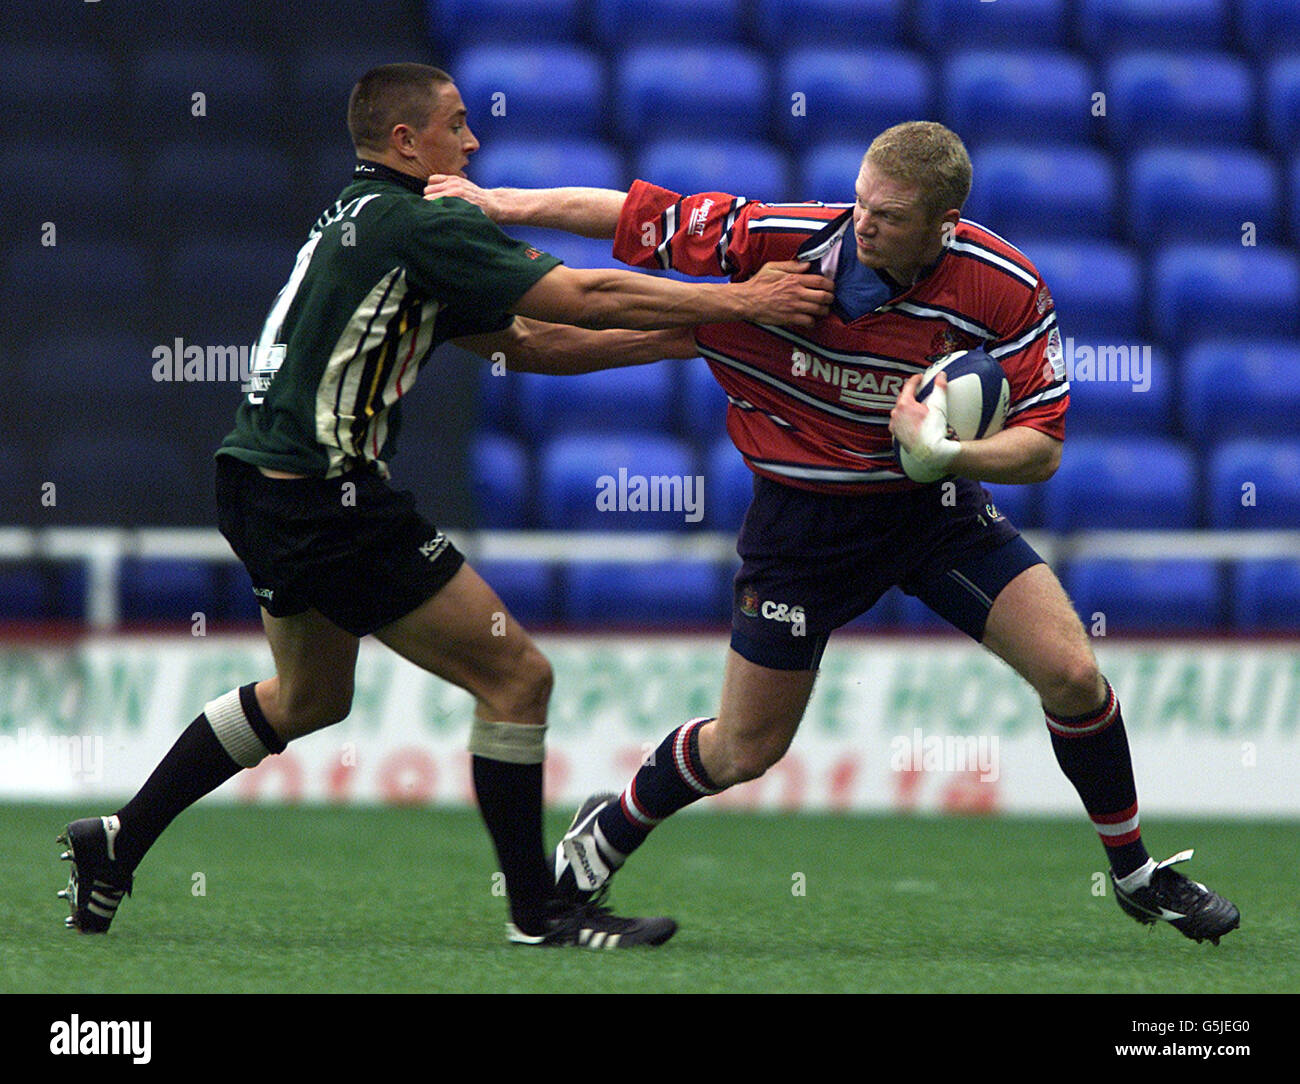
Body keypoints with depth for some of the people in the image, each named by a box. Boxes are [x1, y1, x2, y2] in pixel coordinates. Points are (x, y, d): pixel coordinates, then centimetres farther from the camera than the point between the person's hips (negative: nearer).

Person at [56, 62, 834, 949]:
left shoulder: (359, 222, 18)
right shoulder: (417, 225, -13)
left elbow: (525, 342, 18)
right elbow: (587, 299, -16)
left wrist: (666, 340, 12)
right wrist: (738, 303, -9)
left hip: (264, 488, 10)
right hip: (327, 500, -10)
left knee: (308, 698, 29)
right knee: (516, 675, -4)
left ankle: (118, 842, 29)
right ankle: (539, 912, 1)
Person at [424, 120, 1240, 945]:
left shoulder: (1006, 287, -20)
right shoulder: (781, 241, -24)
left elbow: (1041, 449, -17)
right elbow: (638, 216, -13)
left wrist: (944, 453, -35)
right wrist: (493, 202, -12)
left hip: (932, 502, 1)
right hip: (805, 516, -1)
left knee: (1072, 675, -10)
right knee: (744, 752, 5)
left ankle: (1136, 874, 14)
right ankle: (610, 832, 36)